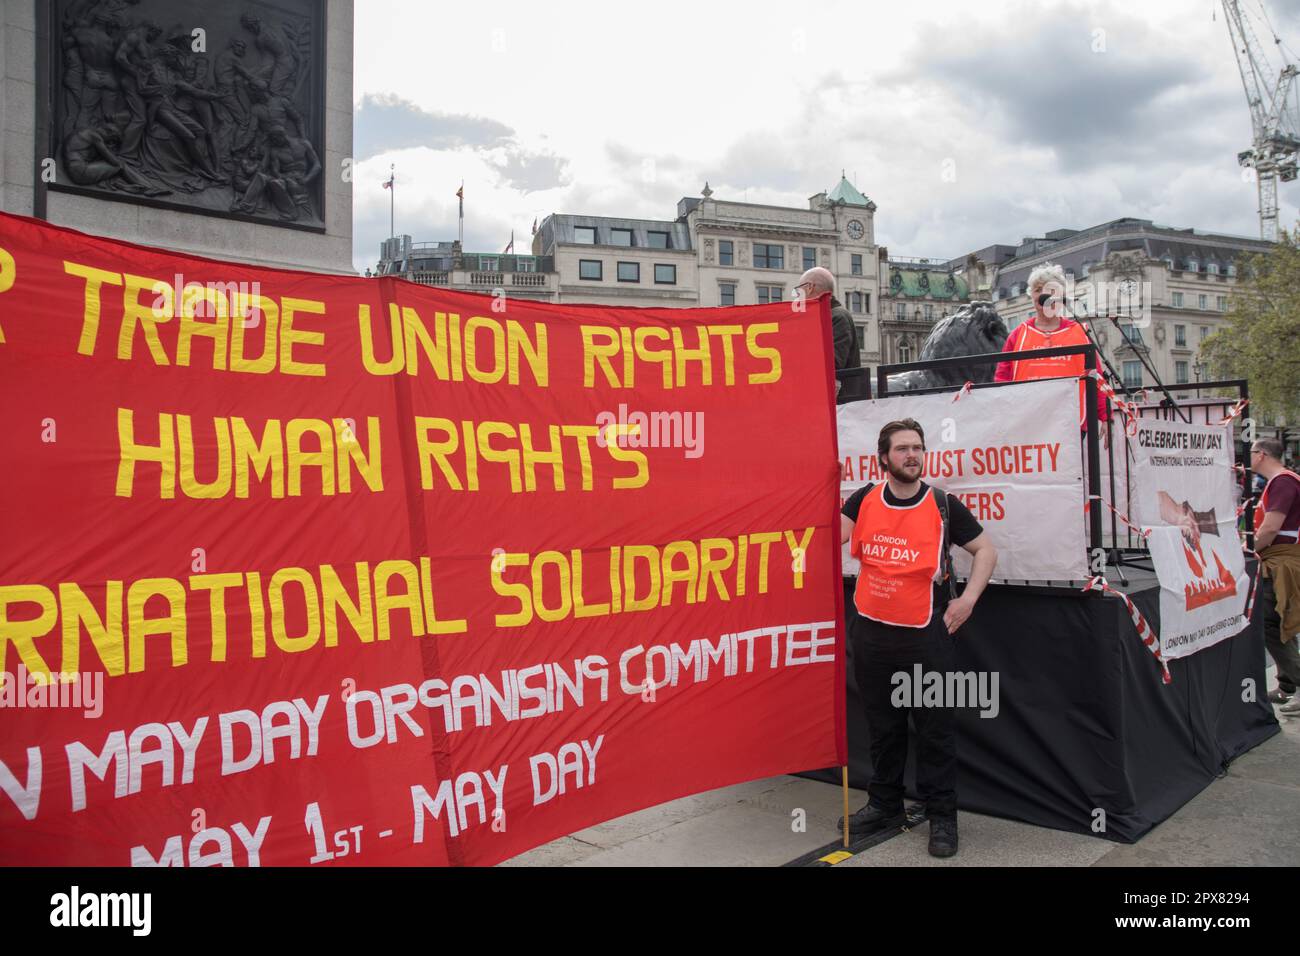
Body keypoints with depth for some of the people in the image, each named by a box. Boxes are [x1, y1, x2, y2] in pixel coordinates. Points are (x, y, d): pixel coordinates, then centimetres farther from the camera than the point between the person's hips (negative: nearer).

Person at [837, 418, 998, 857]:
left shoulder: (943, 505, -3)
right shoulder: (863, 500, 3)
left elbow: (986, 550, 4)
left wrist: (968, 598, -5)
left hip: (926, 634, -2)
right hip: (871, 633, 3)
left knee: (934, 729, 6)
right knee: (882, 725, 15)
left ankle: (942, 816, 20)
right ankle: (885, 806, 31)